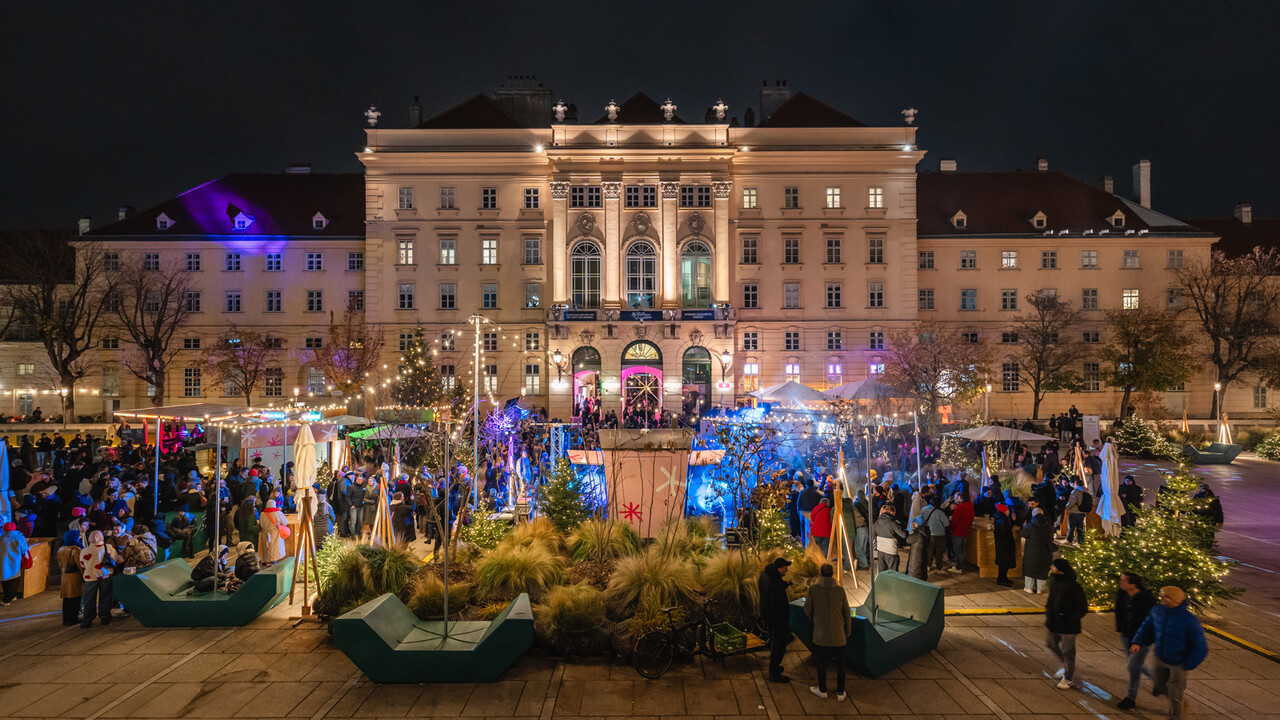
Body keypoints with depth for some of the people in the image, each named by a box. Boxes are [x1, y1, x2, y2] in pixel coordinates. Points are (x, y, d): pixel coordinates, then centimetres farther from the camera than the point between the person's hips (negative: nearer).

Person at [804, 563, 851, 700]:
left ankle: (822, 690, 31)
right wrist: (848, 631, 15)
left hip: (821, 633, -1)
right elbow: (846, 613, 0)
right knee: (840, 663, 18)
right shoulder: (840, 590, -8)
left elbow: (807, 610, -4)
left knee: (821, 663, 16)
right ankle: (840, 693, 28)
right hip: (838, 634, 2)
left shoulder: (813, 589, -13)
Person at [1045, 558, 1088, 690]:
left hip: (1067, 626, -7)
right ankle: (1067, 666, 44)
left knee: (1067, 651, 7)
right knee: (1051, 644, 21)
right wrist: (1047, 611, 7)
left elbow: (1083, 608, -17)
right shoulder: (1054, 581, -1)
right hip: (1053, 622, 7)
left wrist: (1071, 620, -20)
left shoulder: (1074, 587, -23)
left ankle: (1069, 678, 26)